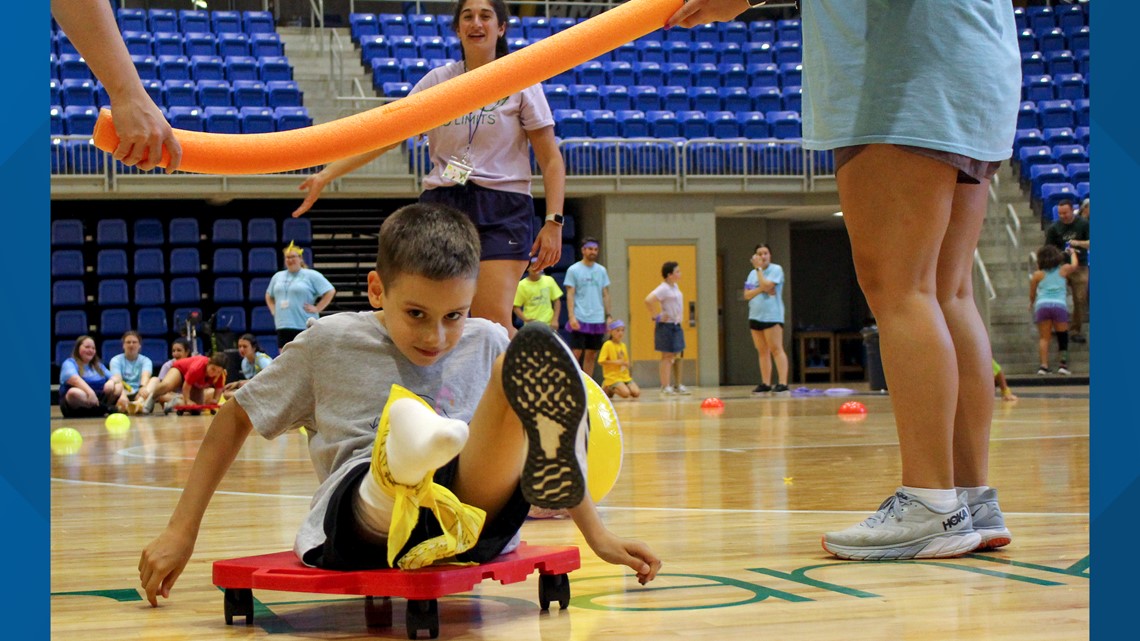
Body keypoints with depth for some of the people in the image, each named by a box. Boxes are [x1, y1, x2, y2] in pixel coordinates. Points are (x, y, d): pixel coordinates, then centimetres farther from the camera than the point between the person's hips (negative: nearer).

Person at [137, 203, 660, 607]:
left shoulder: (486, 343, 17)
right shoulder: (329, 343, 12)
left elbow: (536, 427, 27)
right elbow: (235, 420, 19)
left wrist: (599, 538, 20)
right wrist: (180, 534, 13)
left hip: (474, 518, 2)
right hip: (357, 520, -1)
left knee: (524, 369, -26)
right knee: (408, 427, -39)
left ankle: (550, 471, -60)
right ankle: (409, 454, -76)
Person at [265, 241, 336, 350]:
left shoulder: (311, 275, -1)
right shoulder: (278, 276, 17)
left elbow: (330, 291, -4)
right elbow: (269, 296, 32)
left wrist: (317, 309, -9)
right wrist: (273, 310, 15)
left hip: (304, 326, -6)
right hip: (283, 326, 6)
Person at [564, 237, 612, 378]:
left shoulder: (602, 270, 10)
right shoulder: (574, 270, -2)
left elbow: (605, 294, 13)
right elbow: (570, 295, -5)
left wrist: (608, 315, 5)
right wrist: (571, 316, -14)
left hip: (597, 319, 4)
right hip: (580, 319, -4)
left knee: (592, 354, 7)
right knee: (576, 353, -7)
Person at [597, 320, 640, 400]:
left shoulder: (623, 345, 12)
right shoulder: (608, 345, -7)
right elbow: (601, 361, -13)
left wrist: (625, 363, -3)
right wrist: (615, 362, -17)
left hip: (625, 376, 7)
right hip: (613, 376, -7)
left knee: (636, 393, -9)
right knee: (625, 393, -26)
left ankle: (611, 389, 12)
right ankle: (608, 389, 2)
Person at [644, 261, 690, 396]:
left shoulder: (675, 287, 12)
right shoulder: (664, 288, -16)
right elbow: (648, 300, -28)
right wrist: (656, 317, -21)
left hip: (676, 325, 9)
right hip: (667, 326, -9)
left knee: (677, 357, 12)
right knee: (667, 357, -6)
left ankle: (677, 386, 20)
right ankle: (665, 388, -3)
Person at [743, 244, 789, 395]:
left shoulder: (776, 269, -3)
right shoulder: (753, 273, 15)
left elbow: (766, 285, -18)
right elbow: (747, 295, 5)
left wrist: (759, 268, -9)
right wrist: (761, 289, -12)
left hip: (772, 316, -6)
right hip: (755, 316, 7)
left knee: (776, 349, -12)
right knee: (762, 352, 8)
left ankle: (782, 383, -17)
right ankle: (765, 384, 11)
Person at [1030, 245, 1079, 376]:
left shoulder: (1038, 275, 11)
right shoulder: (1064, 270, 13)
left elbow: (1032, 295, 17)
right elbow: (1074, 266, 36)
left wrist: (1031, 303, 39)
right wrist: (1073, 253, 56)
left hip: (1042, 305, 0)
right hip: (1059, 305, 0)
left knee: (1044, 337, 3)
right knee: (1062, 335, 12)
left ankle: (1044, 365, -9)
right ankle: (1063, 363, 5)